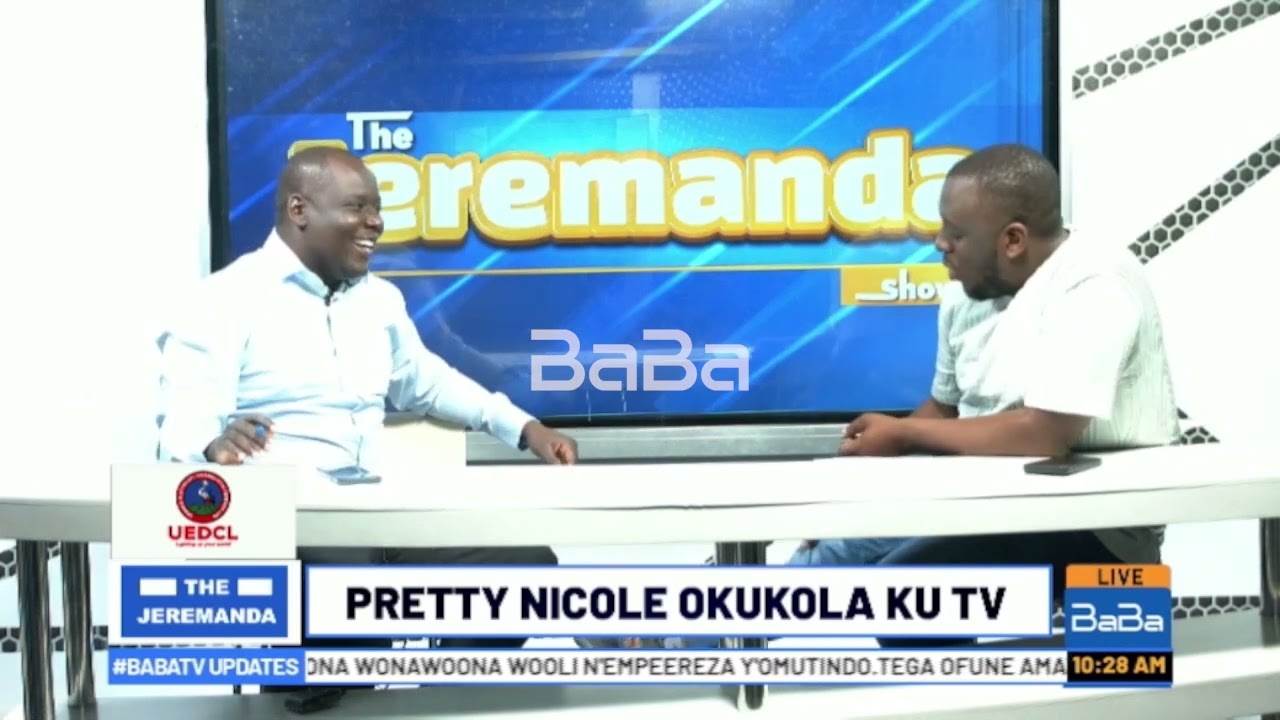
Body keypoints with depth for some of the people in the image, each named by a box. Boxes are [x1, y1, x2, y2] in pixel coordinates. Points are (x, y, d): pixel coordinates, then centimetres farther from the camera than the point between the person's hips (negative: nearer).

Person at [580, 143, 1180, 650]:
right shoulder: (967, 296, 3)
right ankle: (680, 645, 1)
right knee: (854, 542, -3)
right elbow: (946, 407, 12)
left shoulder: (1093, 286, -22)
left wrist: (901, 435, -20)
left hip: (1096, 524, -8)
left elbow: (1045, 434, -31)